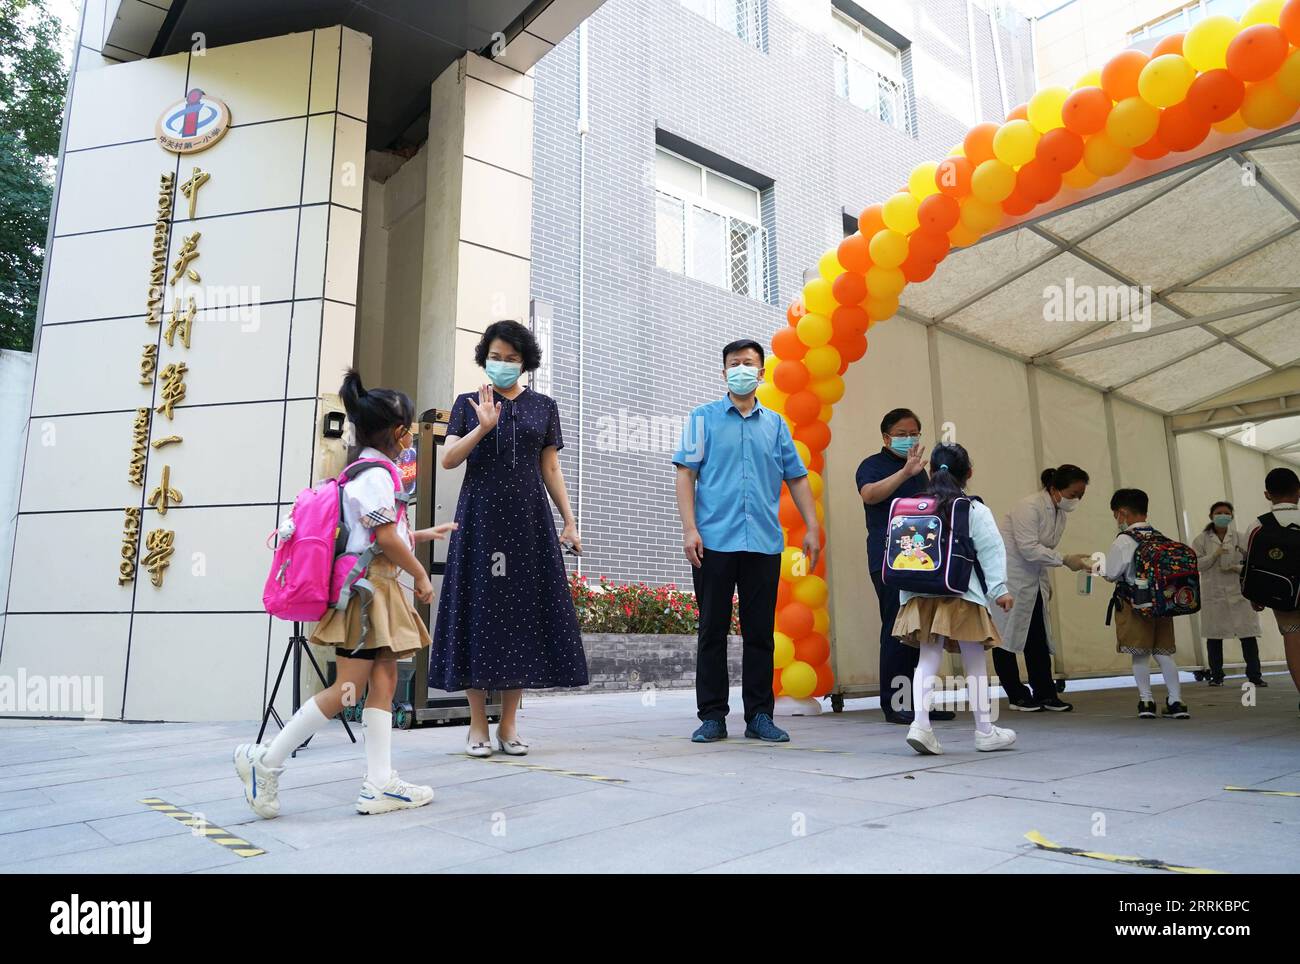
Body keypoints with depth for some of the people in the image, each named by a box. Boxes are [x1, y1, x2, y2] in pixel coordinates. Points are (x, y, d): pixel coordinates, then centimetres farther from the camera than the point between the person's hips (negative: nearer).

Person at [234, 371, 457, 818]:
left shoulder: (365, 470, 18)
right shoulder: (376, 473, -13)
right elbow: (387, 538, -20)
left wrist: (425, 534, 34)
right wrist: (421, 575, -7)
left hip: (379, 589, 10)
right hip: (368, 585, -10)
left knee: (384, 680, 6)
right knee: (348, 689, -6)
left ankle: (379, 784, 8)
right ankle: (266, 760, 5)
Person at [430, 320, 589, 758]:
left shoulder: (543, 406, 11)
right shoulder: (468, 403, 8)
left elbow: (550, 469, 10)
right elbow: (448, 459, -2)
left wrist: (569, 521, 3)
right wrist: (483, 427, -16)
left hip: (528, 518, 1)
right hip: (480, 518, -1)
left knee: (523, 612, 0)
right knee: (479, 611, -1)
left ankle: (509, 724, 10)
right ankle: (478, 725, 8)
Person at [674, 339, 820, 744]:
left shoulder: (775, 424, 15)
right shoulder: (704, 418, 7)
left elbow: (797, 478, 15)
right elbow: (686, 473, 1)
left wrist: (812, 528, 7)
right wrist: (689, 528, -9)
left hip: (764, 543, 2)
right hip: (714, 542, -2)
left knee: (760, 631, 6)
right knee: (713, 631, 3)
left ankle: (759, 715, 15)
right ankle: (712, 716, 12)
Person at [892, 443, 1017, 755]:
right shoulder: (975, 510, -3)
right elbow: (991, 551, -6)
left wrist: (908, 588, 13)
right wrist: (999, 589, -2)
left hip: (921, 595, 3)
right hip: (962, 595, -3)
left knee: (928, 659, 5)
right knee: (975, 664, 9)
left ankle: (920, 723, -9)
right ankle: (984, 731, 19)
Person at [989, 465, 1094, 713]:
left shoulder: (1061, 513, 6)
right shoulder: (1029, 507, -20)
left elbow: (1043, 549, 14)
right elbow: (1028, 548, -27)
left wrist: (1046, 583, 11)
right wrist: (1065, 560, -28)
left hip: (1032, 579, 8)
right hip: (1006, 576, -8)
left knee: (1037, 637, 5)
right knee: (1006, 634, -1)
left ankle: (1045, 694, 9)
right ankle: (1017, 695, 6)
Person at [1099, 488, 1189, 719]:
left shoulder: (1123, 541, -12)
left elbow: (1112, 574, -9)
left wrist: (1101, 566, 11)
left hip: (1134, 604, -5)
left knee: (1140, 655, 4)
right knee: (1164, 652, 11)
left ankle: (1146, 701, 8)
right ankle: (1176, 701, 11)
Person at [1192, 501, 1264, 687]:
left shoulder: (1239, 538, 7)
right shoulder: (1202, 539, 4)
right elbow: (1195, 564, -2)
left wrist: (1237, 568, -10)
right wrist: (1214, 555, -15)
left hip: (1239, 591, 1)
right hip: (1213, 593, 0)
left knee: (1248, 634, -4)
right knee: (1214, 635, 4)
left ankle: (1254, 675, 4)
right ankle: (1216, 675, 12)